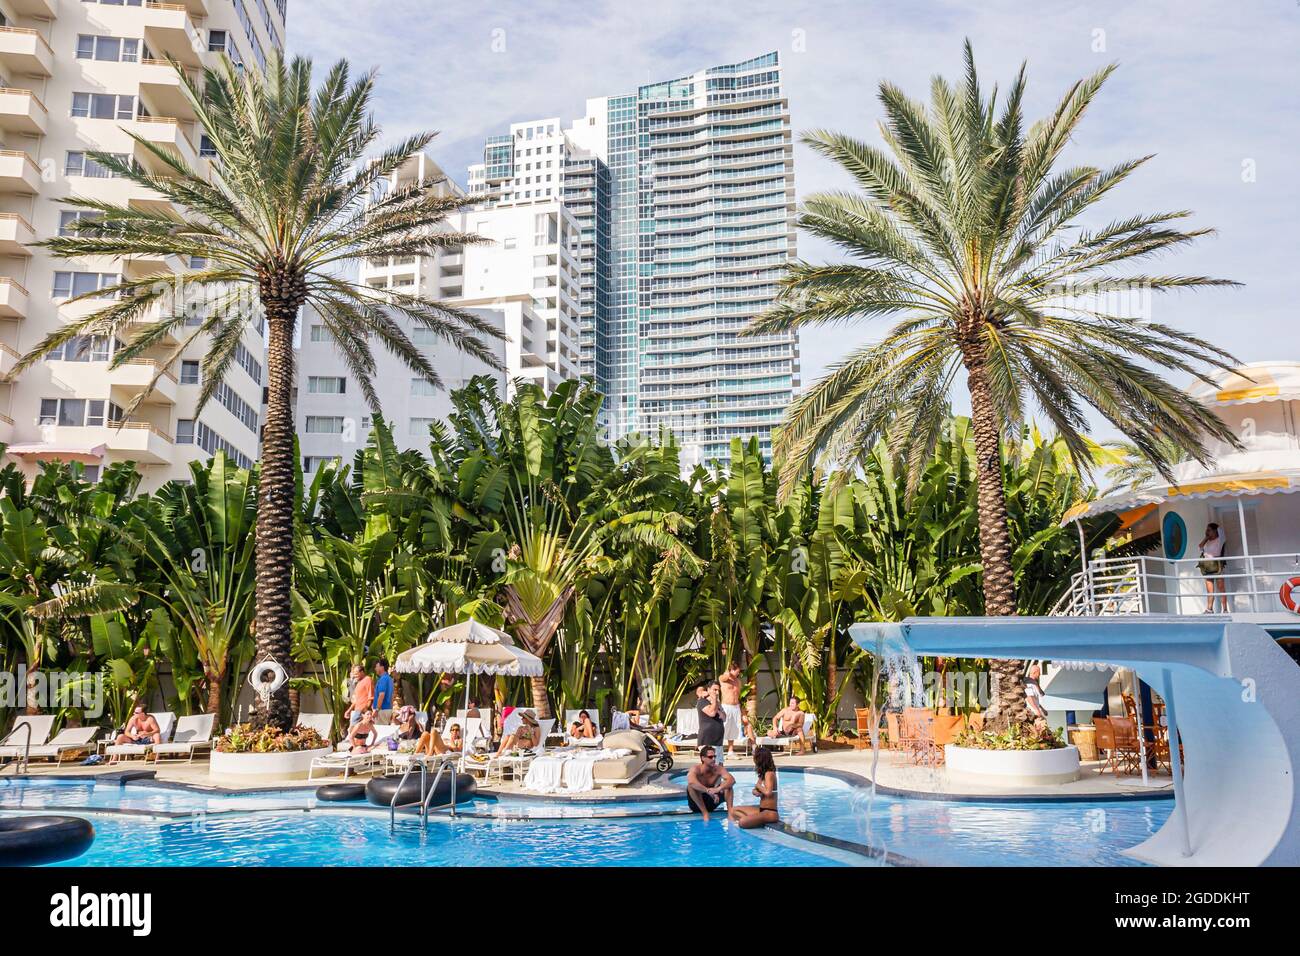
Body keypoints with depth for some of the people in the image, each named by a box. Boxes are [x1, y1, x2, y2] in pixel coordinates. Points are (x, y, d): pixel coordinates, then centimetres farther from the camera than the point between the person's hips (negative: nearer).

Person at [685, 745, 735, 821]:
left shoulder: (718, 769, -12)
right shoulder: (696, 769, -21)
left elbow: (732, 780, -28)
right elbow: (691, 782, -45)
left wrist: (719, 789, -46)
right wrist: (708, 791, -52)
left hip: (711, 801, 3)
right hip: (697, 804, -3)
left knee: (728, 784, -16)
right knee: (691, 786, -32)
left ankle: (730, 811, -25)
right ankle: (705, 813, -26)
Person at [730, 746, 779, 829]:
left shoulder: (769, 774, -18)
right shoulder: (763, 773, 10)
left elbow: (768, 792, -34)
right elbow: (755, 790, 16)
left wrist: (758, 786, -14)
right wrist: (755, 792, -9)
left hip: (770, 812, -10)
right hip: (761, 809, 10)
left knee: (743, 822, -30)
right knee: (733, 811, 15)